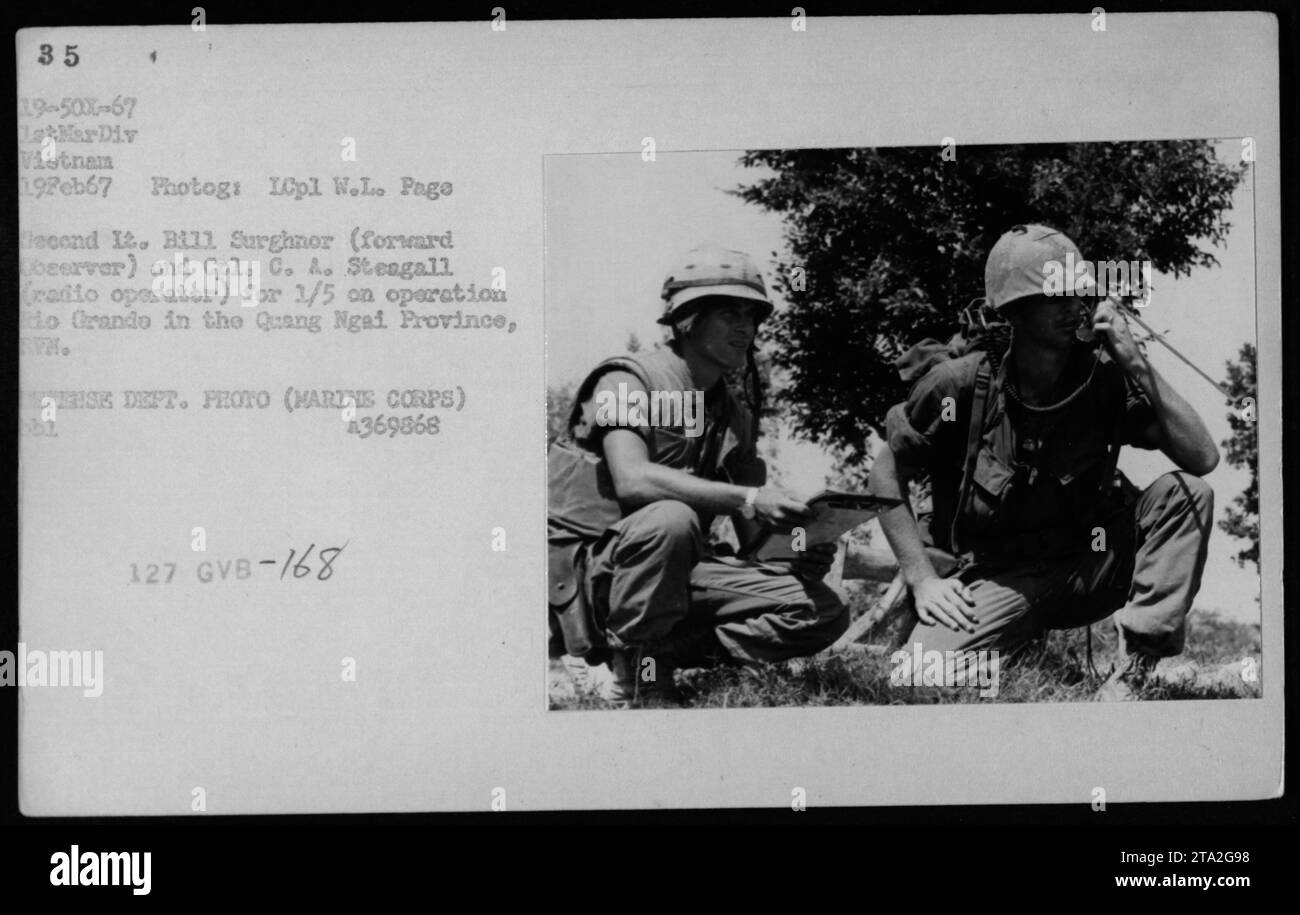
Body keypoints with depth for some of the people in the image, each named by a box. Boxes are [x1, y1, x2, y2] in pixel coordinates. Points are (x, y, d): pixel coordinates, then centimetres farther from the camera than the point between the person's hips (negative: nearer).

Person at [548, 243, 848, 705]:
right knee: (670, 519, -39)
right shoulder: (629, 381, -7)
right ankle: (632, 675, -22)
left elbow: (754, 535, 9)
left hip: (678, 571, 6)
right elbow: (633, 480, -27)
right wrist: (749, 500, -35)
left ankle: (668, 650, -11)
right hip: (590, 570, -6)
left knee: (824, 613, -10)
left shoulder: (735, 413, 15)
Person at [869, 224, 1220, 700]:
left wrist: (1136, 363, -24)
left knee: (1187, 493, -21)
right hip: (998, 580, -2)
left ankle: (1134, 667, -17)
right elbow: (887, 473, -2)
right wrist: (922, 580, -10)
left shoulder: (1108, 381, -10)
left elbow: (1203, 459, -18)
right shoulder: (962, 385, -14)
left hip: (1087, 568, 3)